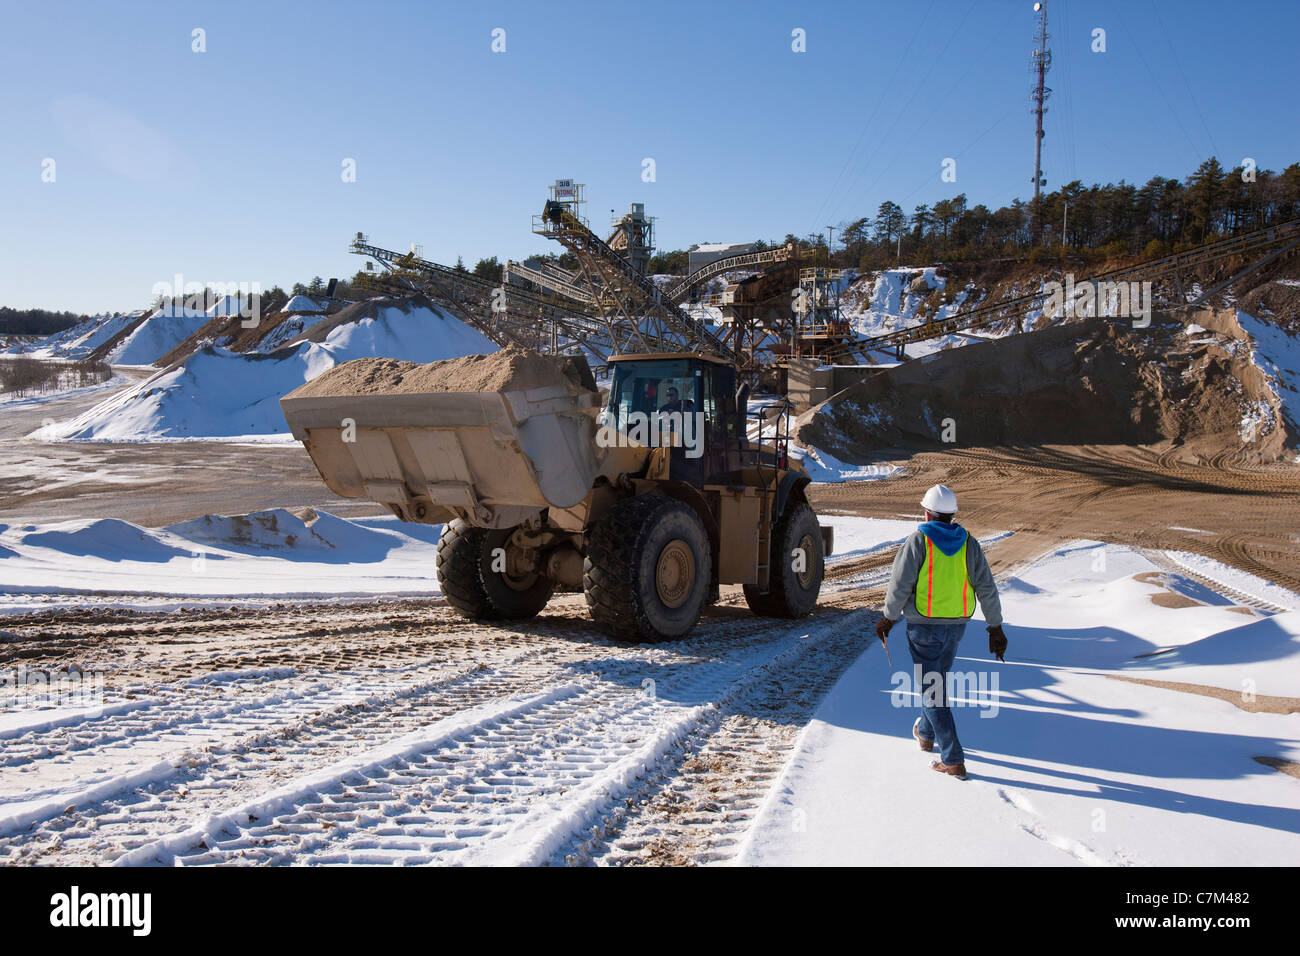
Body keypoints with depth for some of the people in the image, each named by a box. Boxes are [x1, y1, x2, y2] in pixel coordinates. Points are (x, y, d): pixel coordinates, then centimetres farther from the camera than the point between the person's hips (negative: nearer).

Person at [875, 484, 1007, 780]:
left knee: (930, 687, 0)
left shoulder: (918, 541, -12)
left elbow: (900, 585, -12)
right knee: (938, 676, 25)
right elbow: (987, 588, 1)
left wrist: (889, 618, 2)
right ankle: (926, 733, 45)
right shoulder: (968, 543, 1)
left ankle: (953, 759, -4)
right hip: (956, 625, 6)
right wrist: (995, 628, 8)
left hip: (924, 625, -5)